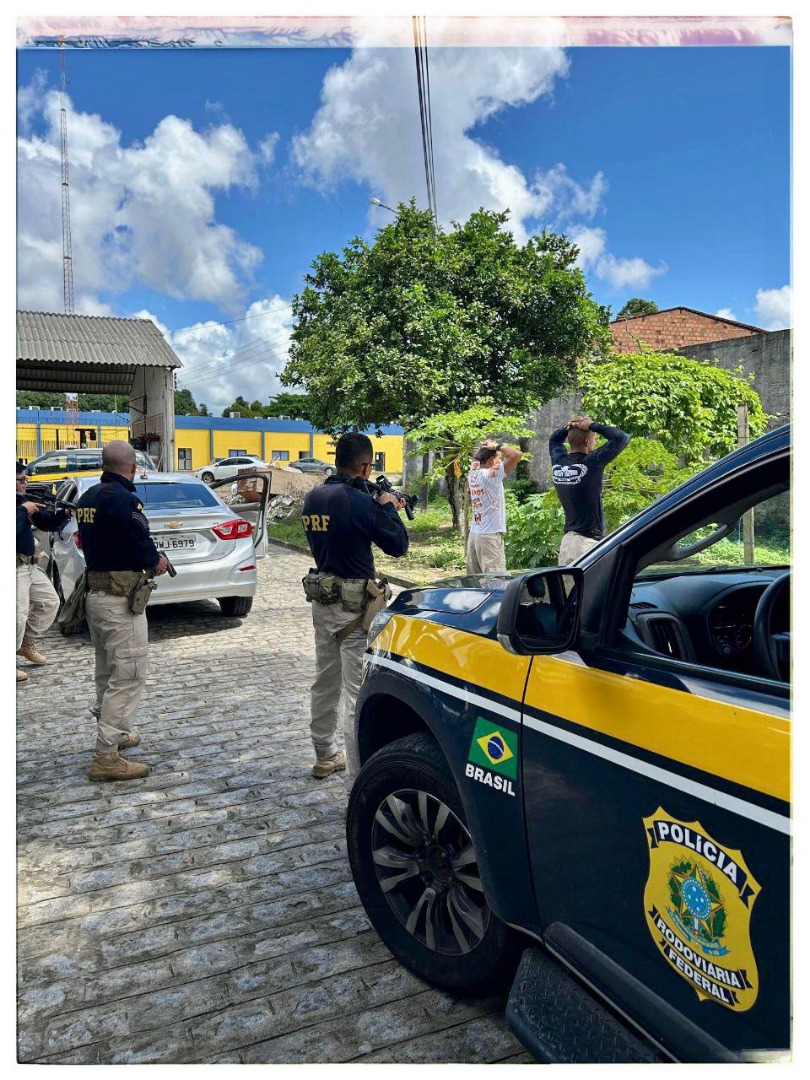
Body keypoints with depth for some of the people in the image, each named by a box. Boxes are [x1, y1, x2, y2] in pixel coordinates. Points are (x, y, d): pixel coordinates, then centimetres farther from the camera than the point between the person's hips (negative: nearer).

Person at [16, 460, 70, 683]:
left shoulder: (26, 501, 12)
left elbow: (48, 523, 15)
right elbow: (16, 528, -30)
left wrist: (65, 513, -1)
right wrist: (23, 510, -17)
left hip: (30, 565, 9)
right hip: (15, 568, -9)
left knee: (50, 602, 17)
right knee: (19, 615, -9)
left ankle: (27, 644, 30)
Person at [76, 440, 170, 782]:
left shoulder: (87, 498, 10)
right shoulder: (123, 498, -17)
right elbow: (142, 546, -20)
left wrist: (147, 558, 7)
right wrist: (159, 561, 2)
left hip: (94, 594, 9)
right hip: (121, 599, -9)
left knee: (107, 673, 21)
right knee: (128, 677, -5)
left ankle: (114, 733, 36)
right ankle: (106, 758, -3)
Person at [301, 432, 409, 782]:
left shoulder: (313, 498, 4)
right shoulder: (358, 501, -21)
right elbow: (398, 544, -13)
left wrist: (377, 508, 11)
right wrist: (387, 507, 1)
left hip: (321, 599, 8)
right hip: (353, 606, -8)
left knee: (325, 681, 21)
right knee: (357, 691, -5)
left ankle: (325, 756, 38)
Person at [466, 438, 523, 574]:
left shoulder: (473, 474, 8)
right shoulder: (492, 474, -13)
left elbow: (476, 457, 31)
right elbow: (517, 454, -20)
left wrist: (482, 448, 15)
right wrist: (498, 446, -6)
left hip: (474, 534, 8)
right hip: (490, 535, -8)